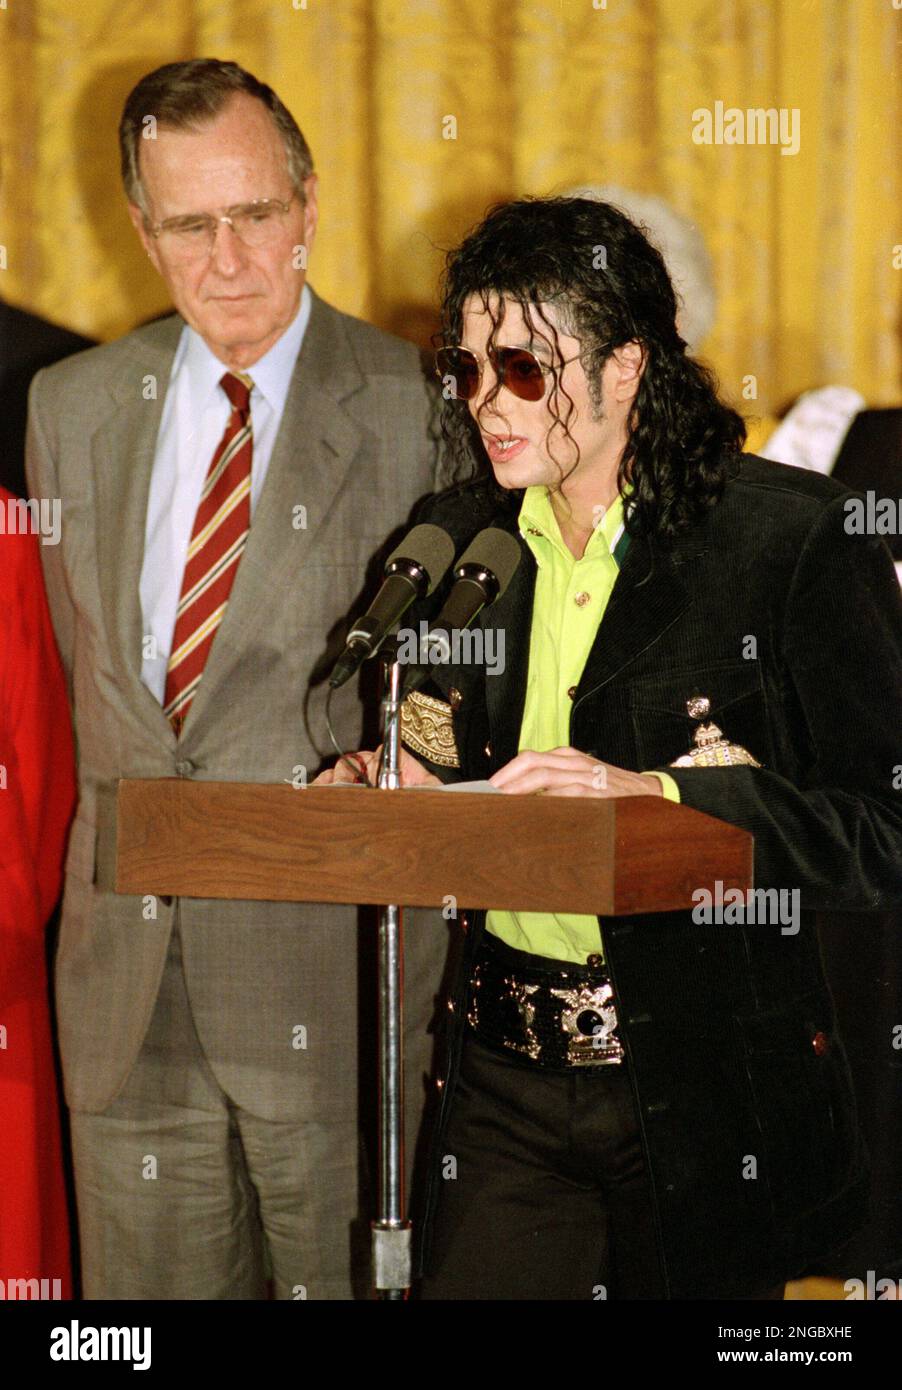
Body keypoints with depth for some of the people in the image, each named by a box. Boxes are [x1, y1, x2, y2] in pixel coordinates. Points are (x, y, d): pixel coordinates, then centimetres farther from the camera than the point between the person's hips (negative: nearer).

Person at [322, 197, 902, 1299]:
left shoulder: (789, 535, -9)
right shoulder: (457, 537, 8)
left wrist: (656, 795, -24)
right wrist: (395, 791, -3)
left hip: (709, 1092, -4)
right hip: (503, 1083, 4)